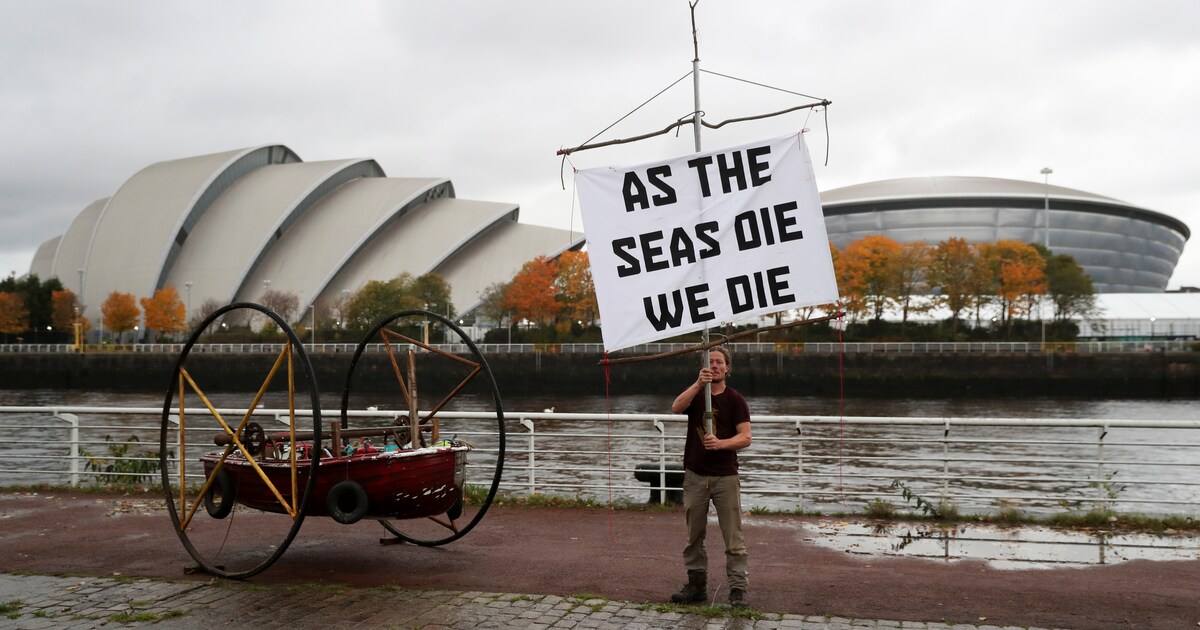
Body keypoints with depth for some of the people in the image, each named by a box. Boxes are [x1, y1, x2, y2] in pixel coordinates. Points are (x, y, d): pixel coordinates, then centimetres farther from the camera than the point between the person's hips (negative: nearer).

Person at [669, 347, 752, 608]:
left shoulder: (735, 399, 0)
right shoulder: (695, 393, 6)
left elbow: (745, 437, -8)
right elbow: (676, 407, -17)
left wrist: (721, 443, -26)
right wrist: (698, 384, -30)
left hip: (725, 476, -3)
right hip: (695, 475, 3)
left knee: (733, 537, -3)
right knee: (694, 535, 11)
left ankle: (738, 589, 1)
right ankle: (697, 585, 21)